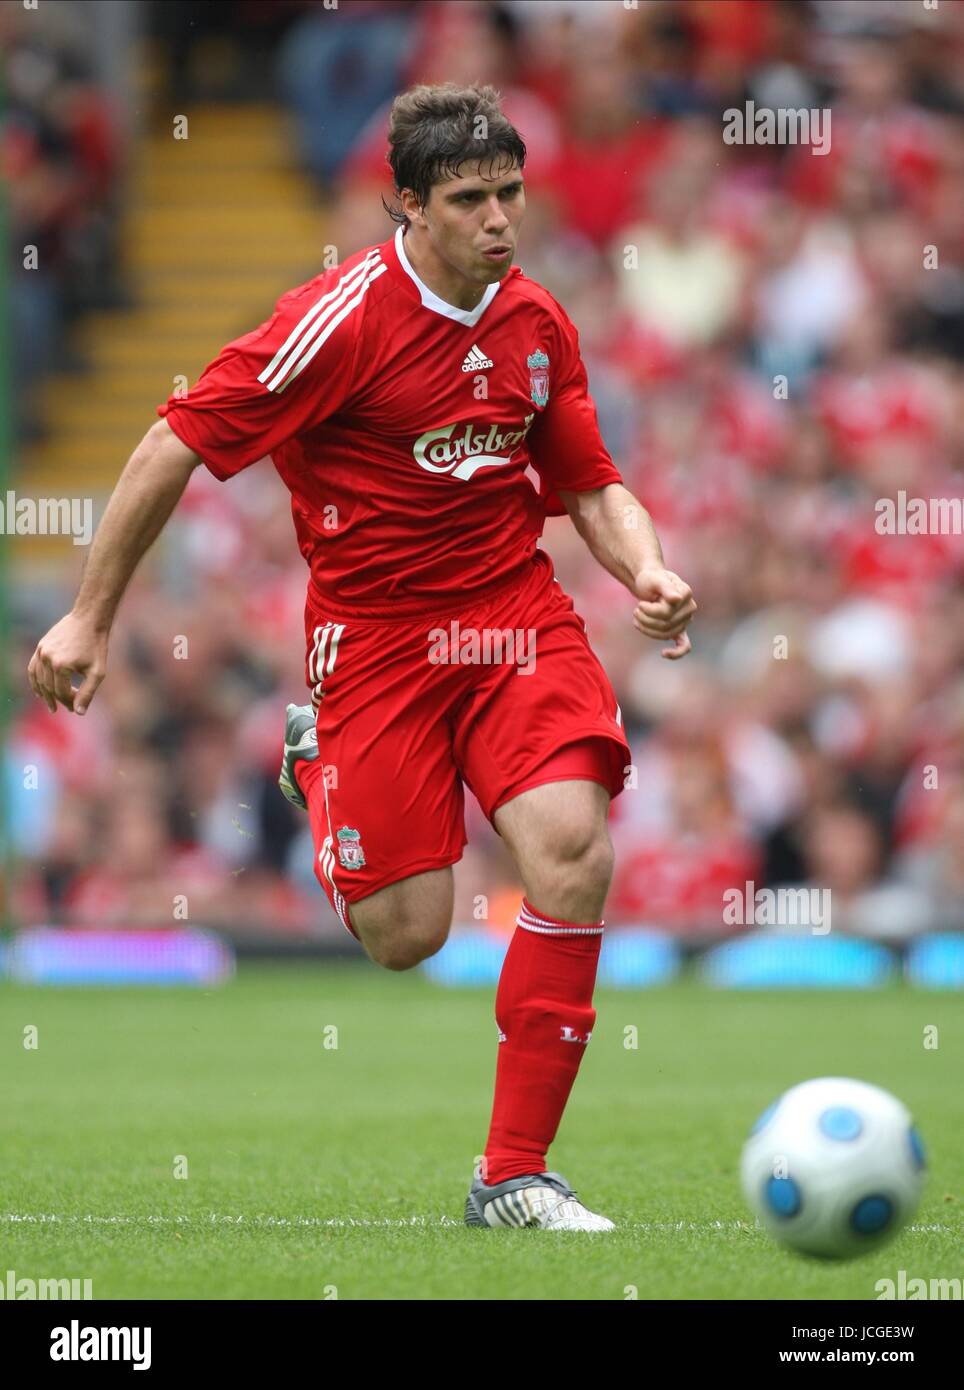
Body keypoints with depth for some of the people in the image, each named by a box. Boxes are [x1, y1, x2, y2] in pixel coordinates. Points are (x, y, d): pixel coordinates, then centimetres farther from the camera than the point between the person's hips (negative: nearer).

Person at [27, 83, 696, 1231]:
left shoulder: (539, 325, 3)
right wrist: (89, 617, -9)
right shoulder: (345, 317, -14)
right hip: (374, 632, -4)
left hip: (515, 615, 4)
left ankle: (515, 1177, -9)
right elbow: (177, 446, -10)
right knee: (405, 935, -5)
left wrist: (646, 573, -8)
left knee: (574, 851, -20)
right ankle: (317, 756, 32)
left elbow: (593, 489, 14)